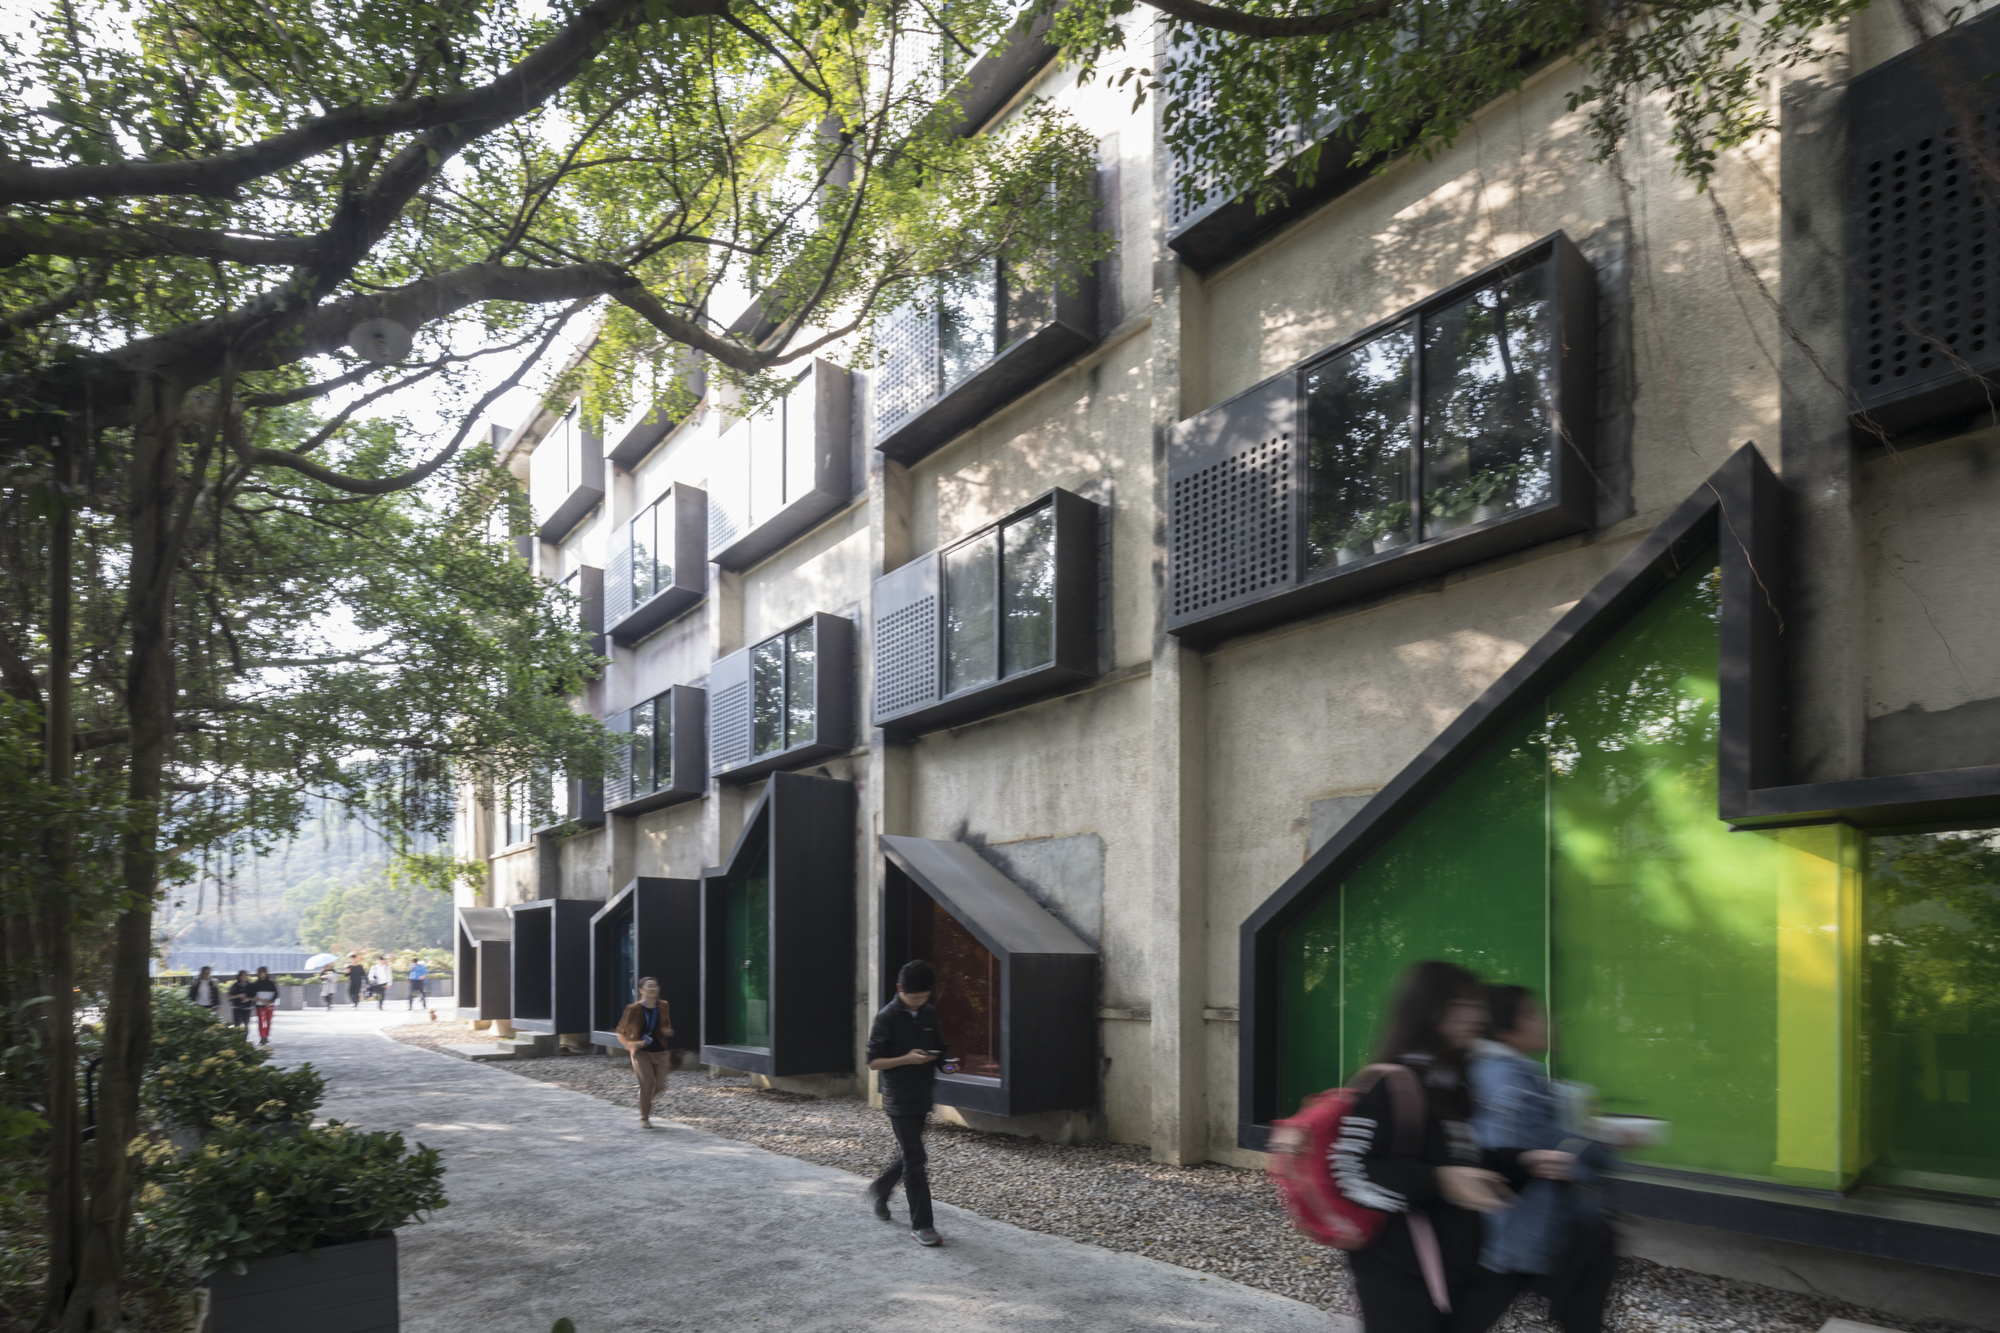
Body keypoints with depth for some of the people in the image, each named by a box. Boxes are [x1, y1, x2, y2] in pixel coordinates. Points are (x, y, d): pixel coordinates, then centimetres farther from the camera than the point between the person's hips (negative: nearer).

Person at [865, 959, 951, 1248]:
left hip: (922, 1097, 6)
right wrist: (907, 1059, -24)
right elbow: (873, 1062, -12)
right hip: (900, 1100, -6)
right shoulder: (888, 1017, -12)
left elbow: (939, 1049, 18)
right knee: (915, 1160, -6)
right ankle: (921, 1225, 2)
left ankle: (880, 1189, 43)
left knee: (909, 1155, 18)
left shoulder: (930, 1014, 6)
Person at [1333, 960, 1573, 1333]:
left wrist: (1522, 1163, 4)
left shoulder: (1454, 1086, 10)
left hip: (1456, 1266, 9)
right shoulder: (1389, 1086, -18)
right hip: (1396, 1274, -9)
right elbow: (1352, 1172, -24)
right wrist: (1440, 1182, -31)